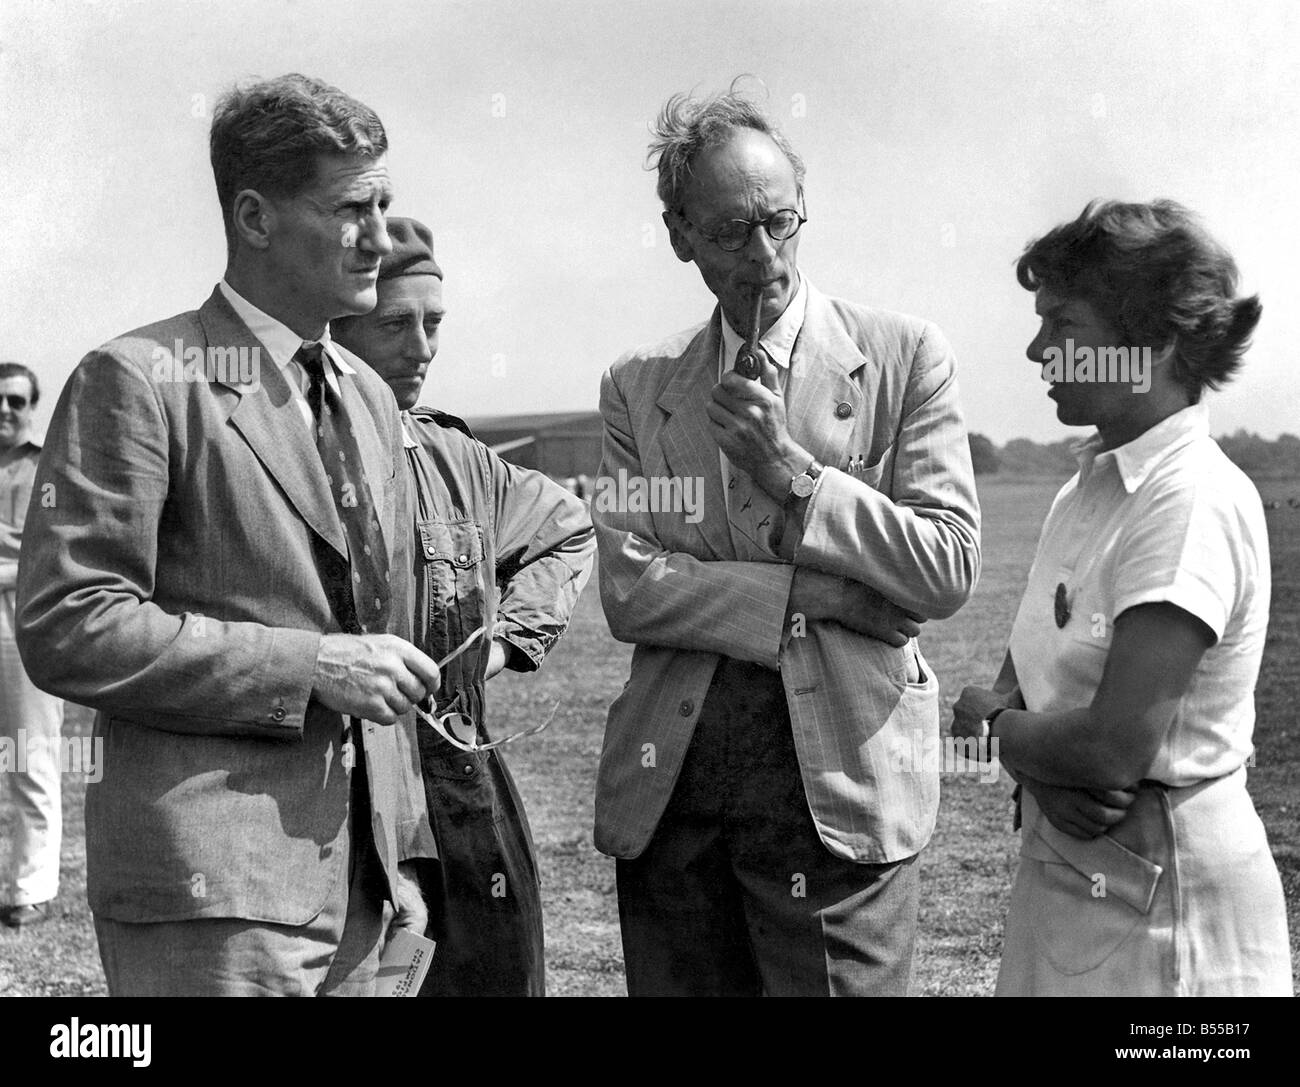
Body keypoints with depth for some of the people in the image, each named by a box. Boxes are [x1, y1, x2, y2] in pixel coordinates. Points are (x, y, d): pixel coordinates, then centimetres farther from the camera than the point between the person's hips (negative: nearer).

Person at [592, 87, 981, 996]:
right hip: (671, 785, 3)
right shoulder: (638, 388, 8)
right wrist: (814, 594, -12)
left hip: (840, 783, -2)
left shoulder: (905, 357, 2)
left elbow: (951, 568, -5)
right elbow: (627, 591, -3)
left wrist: (792, 472, -14)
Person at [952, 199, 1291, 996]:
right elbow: (1022, 676, 8)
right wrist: (1046, 769, -12)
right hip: (1065, 869, 7)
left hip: (1163, 893, -7)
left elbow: (1115, 746, -25)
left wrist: (992, 723, -7)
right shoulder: (1090, 485, 6)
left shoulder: (1197, 503, -20)